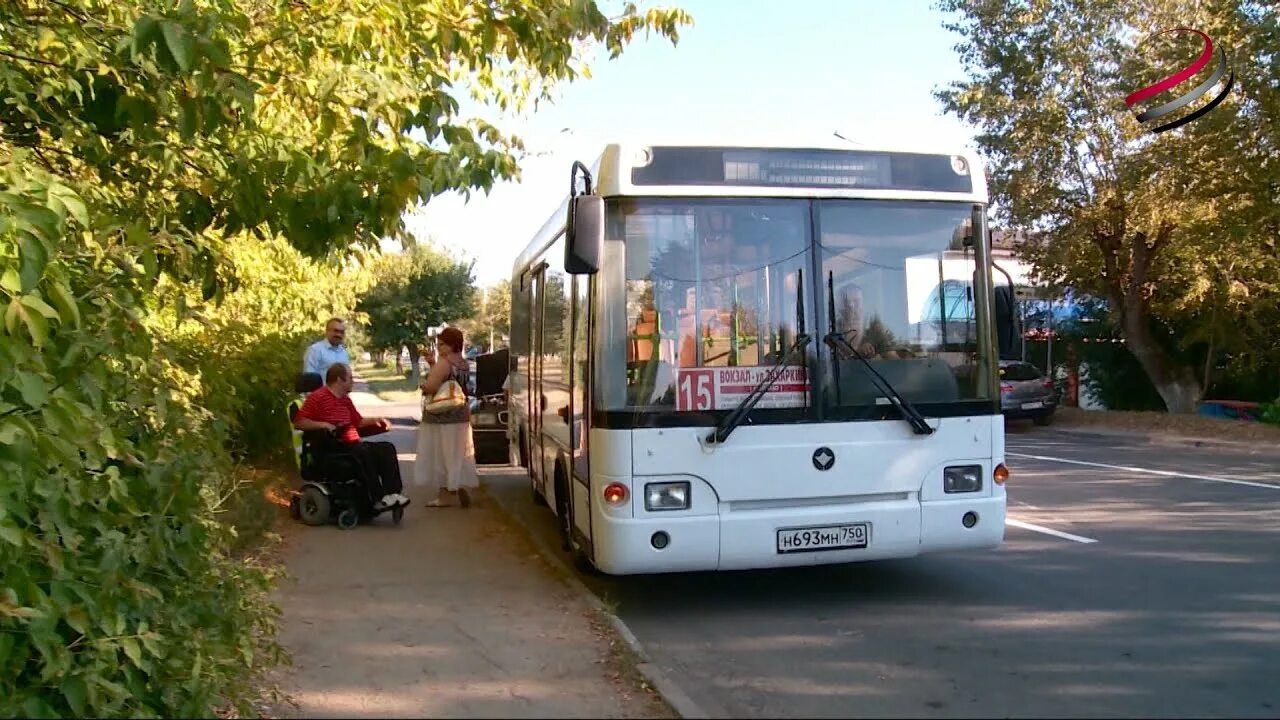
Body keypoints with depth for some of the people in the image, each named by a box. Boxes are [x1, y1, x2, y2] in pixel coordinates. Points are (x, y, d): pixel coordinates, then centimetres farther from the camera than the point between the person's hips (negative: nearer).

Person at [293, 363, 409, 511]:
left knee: (387, 448, -10)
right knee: (364, 453, -34)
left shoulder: (346, 399, 21)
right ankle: (379, 499, -33)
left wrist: (375, 420, 12)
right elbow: (298, 422, -12)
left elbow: (358, 421, 30)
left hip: (353, 445, 9)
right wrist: (322, 424, -24)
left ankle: (392, 493, -23)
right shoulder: (317, 397, -5)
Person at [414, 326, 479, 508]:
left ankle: (443, 495, 4)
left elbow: (431, 387, -26)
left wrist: (422, 385, -5)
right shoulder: (464, 363, 10)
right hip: (461, 415, 8)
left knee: (440, 455, 1)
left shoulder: (443, 362, -18)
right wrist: (432, 363, 8)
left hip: (440, 417, -8)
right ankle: (463, 488, 8)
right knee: (458, 455, 12)